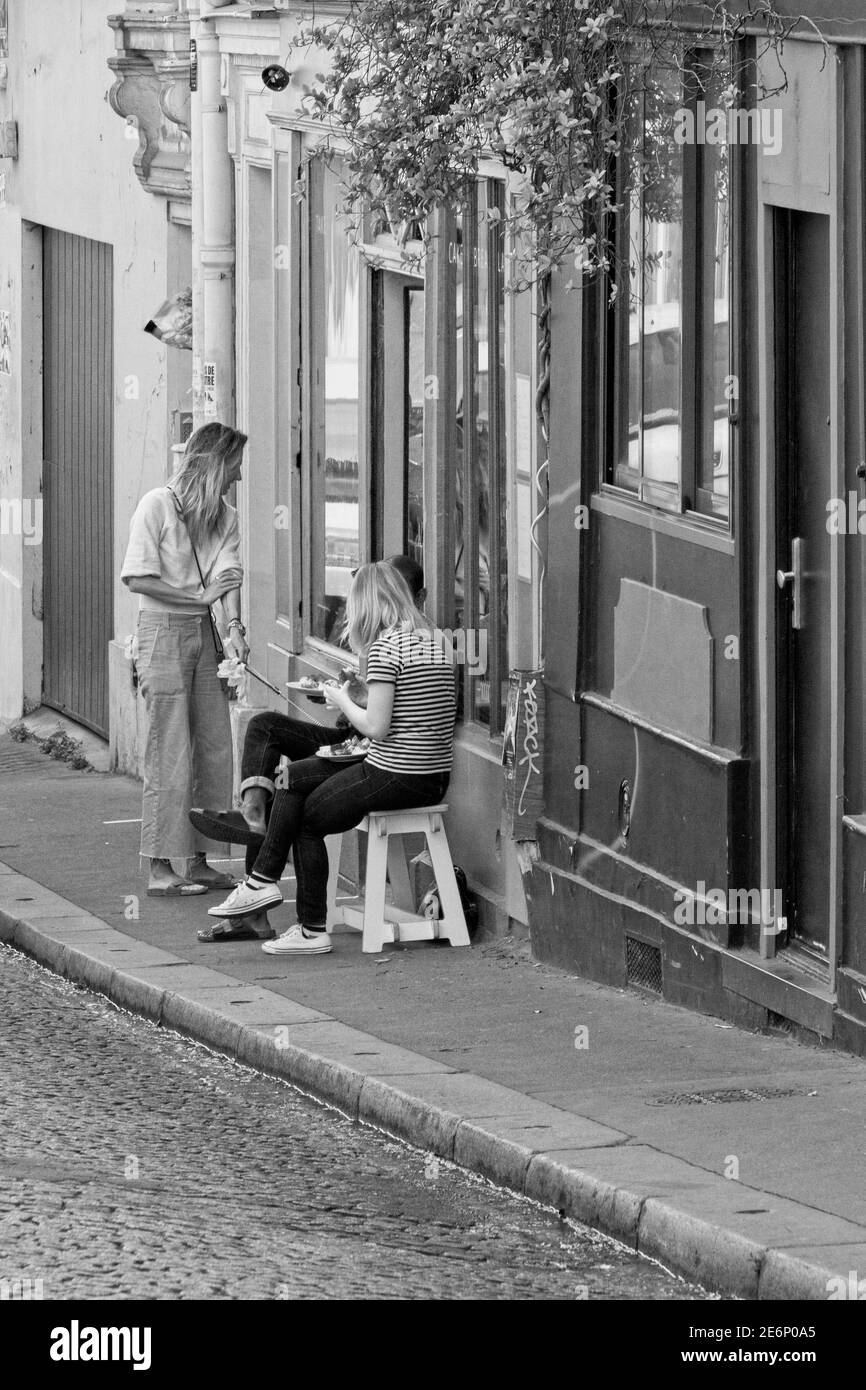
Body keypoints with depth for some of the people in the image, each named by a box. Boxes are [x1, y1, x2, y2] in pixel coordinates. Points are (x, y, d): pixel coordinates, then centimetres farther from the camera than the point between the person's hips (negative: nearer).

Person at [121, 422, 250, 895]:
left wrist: (234, 628, -19)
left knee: (215, 749, 5)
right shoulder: (157, 505, -10)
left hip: (203, 633, 7)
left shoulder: (224, 517, 10)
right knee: (170, 754, -6)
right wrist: (201, 596, -11)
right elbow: (138, 579, -14)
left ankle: (199, 860, 13)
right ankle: (160, 869, -3)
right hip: (162, 631, -7)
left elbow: (229, 574, -2)